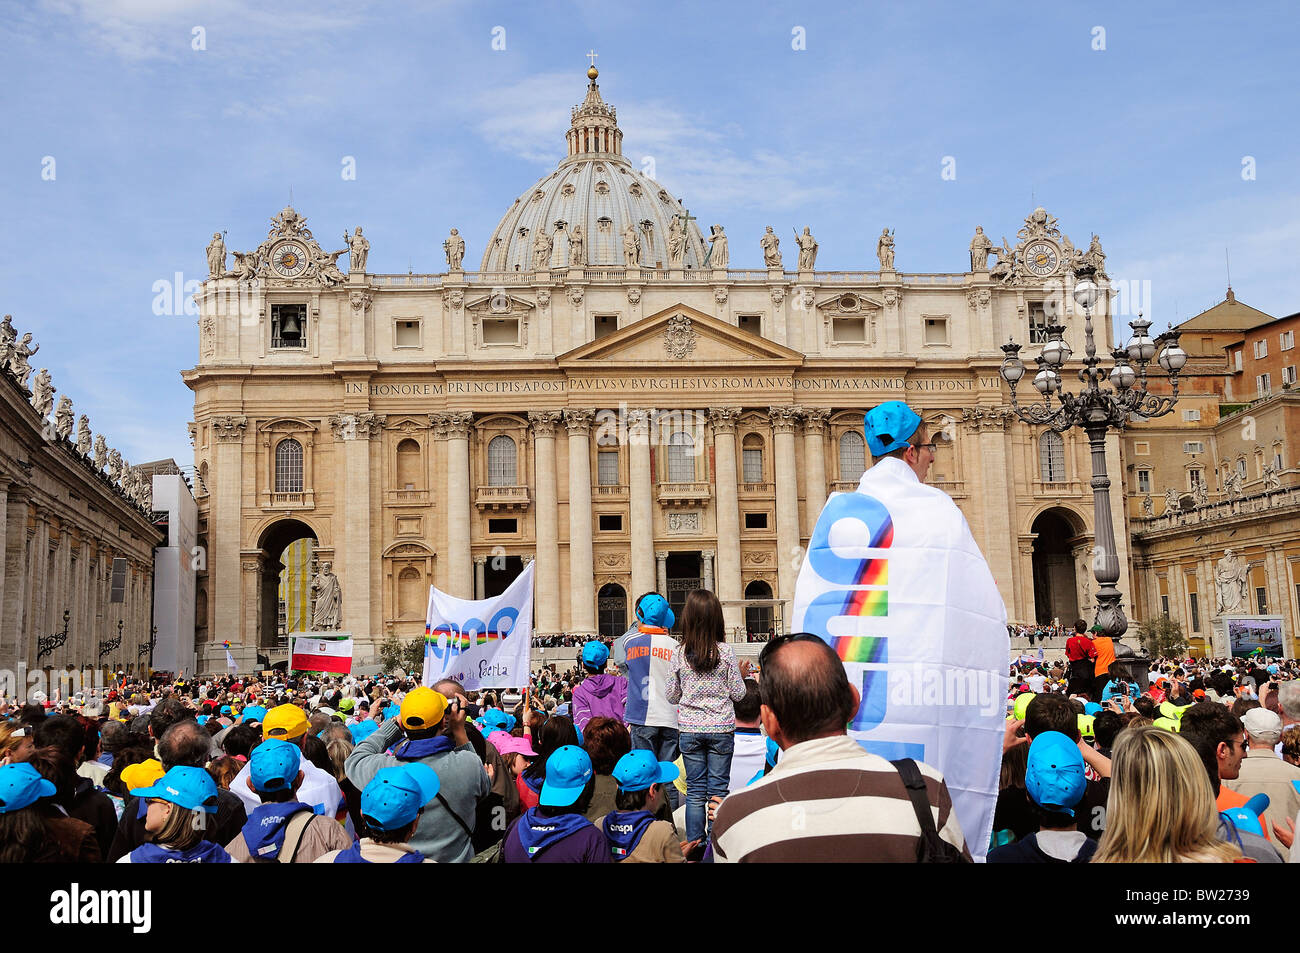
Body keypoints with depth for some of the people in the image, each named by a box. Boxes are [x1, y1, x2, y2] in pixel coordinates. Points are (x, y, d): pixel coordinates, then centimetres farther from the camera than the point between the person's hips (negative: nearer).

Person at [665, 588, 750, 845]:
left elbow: (671, 696, 3)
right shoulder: (725, 652, -8)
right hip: (721, 728, -1)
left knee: (694, 791, 9)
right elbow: (738, 694, -3)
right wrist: (742, 676, 16)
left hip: (689, 729, 1)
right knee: (718, 790, 6)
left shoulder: (679, 654, -4)